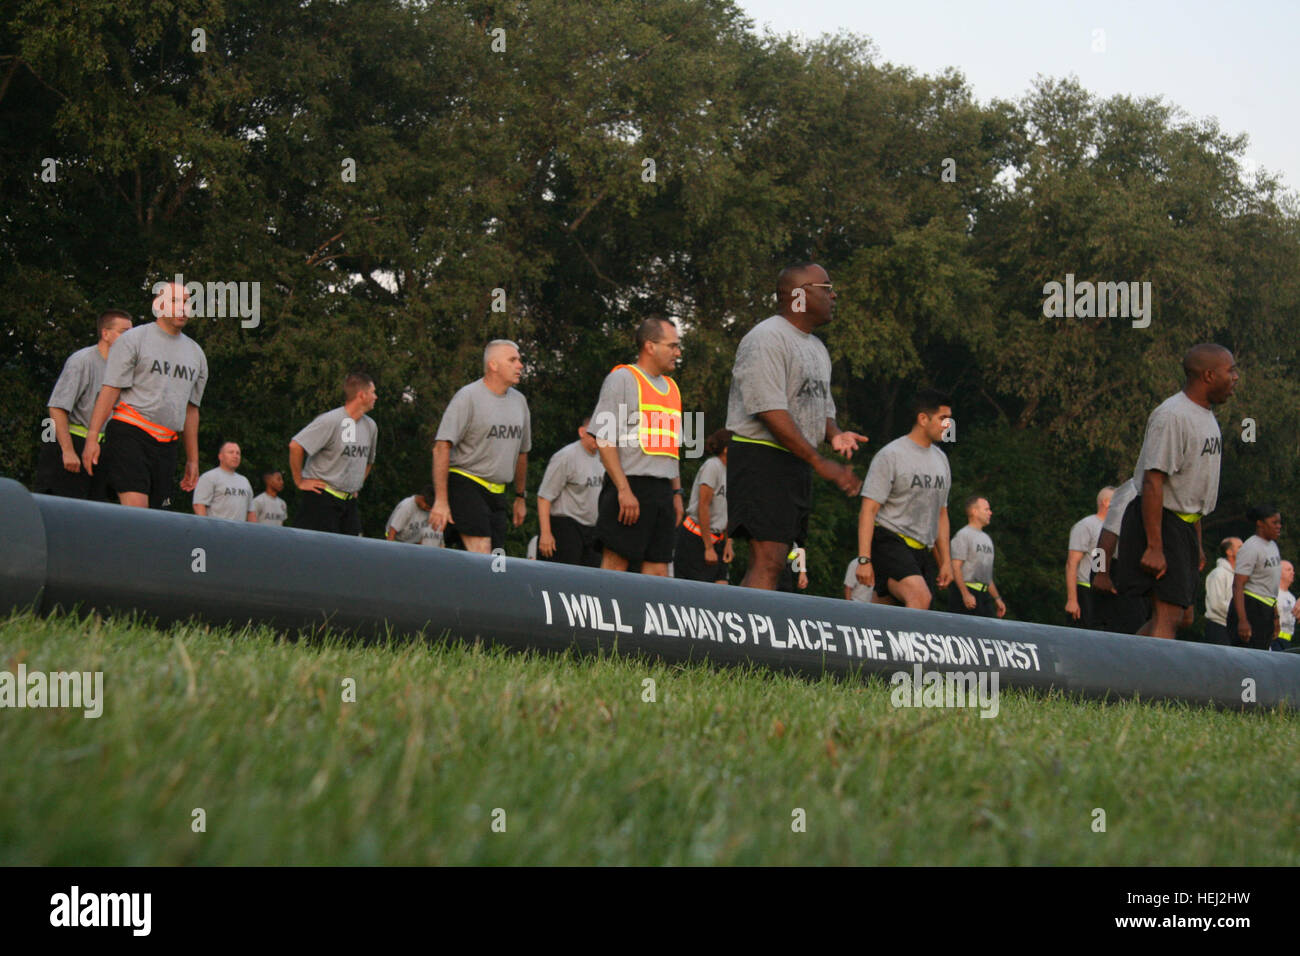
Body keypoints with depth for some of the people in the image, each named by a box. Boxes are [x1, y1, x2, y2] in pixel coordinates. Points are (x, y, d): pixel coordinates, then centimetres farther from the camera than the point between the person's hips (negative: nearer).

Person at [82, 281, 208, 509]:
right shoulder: (134, 339, 1)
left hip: (166, 445, 6)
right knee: (135, 508, -21)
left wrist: (192, 460, 22)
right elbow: (110, 390, -5)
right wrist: (92, 437, -14)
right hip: (129, 435, -6)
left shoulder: (195, 353, 19)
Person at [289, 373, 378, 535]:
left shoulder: (370, 426, 12)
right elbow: (296, 446, -18)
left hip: (349, 501, 8)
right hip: (322, 500, -8)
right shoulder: (330, 421, -14)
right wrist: (299, 481, -13)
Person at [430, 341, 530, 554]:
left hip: (497, 493, 7)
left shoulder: (519, 401, 14)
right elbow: (441, 447, -14)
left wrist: (520, 496, 28)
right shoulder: (468, 397, -9)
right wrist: (441, 501, -20)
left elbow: (522, 452, 26)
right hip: (465, 486, -7)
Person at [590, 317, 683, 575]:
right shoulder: (622, 379, -3)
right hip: (630, 486, -7)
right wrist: (624, 489, -18)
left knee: (658, 570, 2)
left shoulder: (671, 388, 21)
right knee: (615, 566, -9)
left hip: (662, 491, 7)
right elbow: (604, 439, -10)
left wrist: (676, 493, 19)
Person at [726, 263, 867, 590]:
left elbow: (822, 407, 27)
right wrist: (820, 464, -23)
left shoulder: (816, 347, 20)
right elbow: (771, 411, -20)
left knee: (769, 562, 7)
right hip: (762, 456, -10)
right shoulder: (766, 339, -11)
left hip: (796, 464, 10)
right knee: (768, 562, -18)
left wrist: (835, 435, 1)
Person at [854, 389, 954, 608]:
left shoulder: (940, 459, 17)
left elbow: (941, 514, 25)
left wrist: (945, 561, 21)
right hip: (890, 542, -7)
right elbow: (868, 510, -10)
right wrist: (864, 559, -18)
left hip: (922, 549, 7)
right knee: (920, 598, -29)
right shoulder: (890, 455, -6)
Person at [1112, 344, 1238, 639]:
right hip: (1162, 523, -10)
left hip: (1184, 523, 10)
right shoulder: (1171, 416, -17)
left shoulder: (1207, 417, 15)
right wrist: (1154, 547, -26)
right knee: (1168, 615, -15)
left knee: (1170, 615, 8)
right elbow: (1152, 482, -22)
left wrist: (1197, 542, 22)